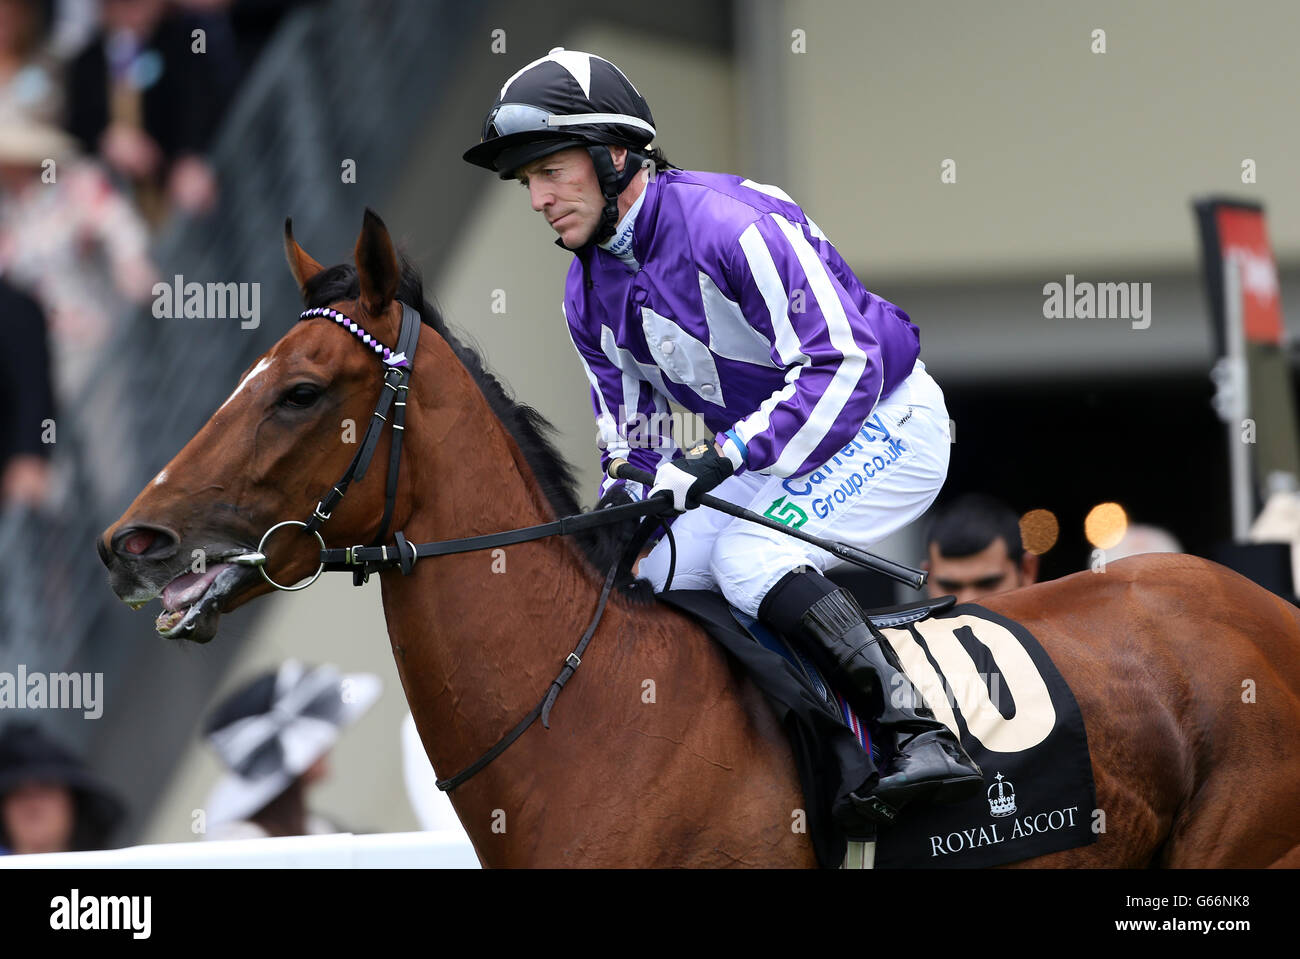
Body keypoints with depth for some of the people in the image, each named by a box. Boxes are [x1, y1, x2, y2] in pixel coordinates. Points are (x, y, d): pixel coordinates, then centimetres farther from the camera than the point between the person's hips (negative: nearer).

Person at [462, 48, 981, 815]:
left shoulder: (732, 222, -27)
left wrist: (718, 463, -33)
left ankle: (920, 733, -33)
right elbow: (632, 434, 10)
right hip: (768, 454, 9)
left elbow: (844, 364, -30)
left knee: (748, 559, -29)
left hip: (885, 427, -9)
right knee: (651, 576, -1)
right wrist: (624, 503, -13)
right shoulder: (589, 292, 1)